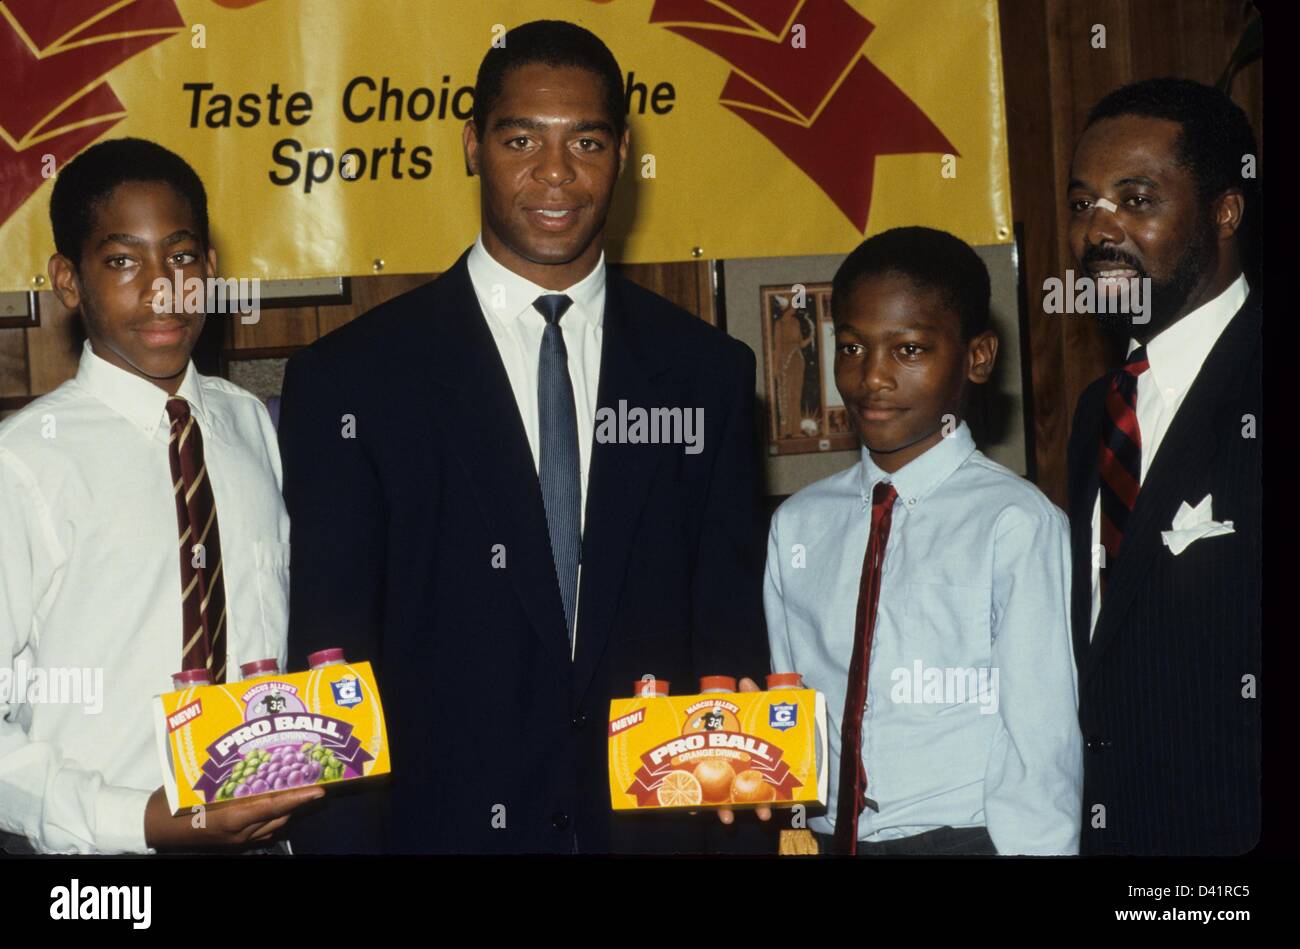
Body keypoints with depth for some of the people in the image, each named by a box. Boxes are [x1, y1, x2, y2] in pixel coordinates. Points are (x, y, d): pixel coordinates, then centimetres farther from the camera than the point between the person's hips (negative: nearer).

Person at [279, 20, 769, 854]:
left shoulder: (708, 372, 4)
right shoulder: (352, 379, -4)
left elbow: (731, 627, 8)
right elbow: (330, 667, -4)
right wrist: (341, 840, -11)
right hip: (444, 822, -2)